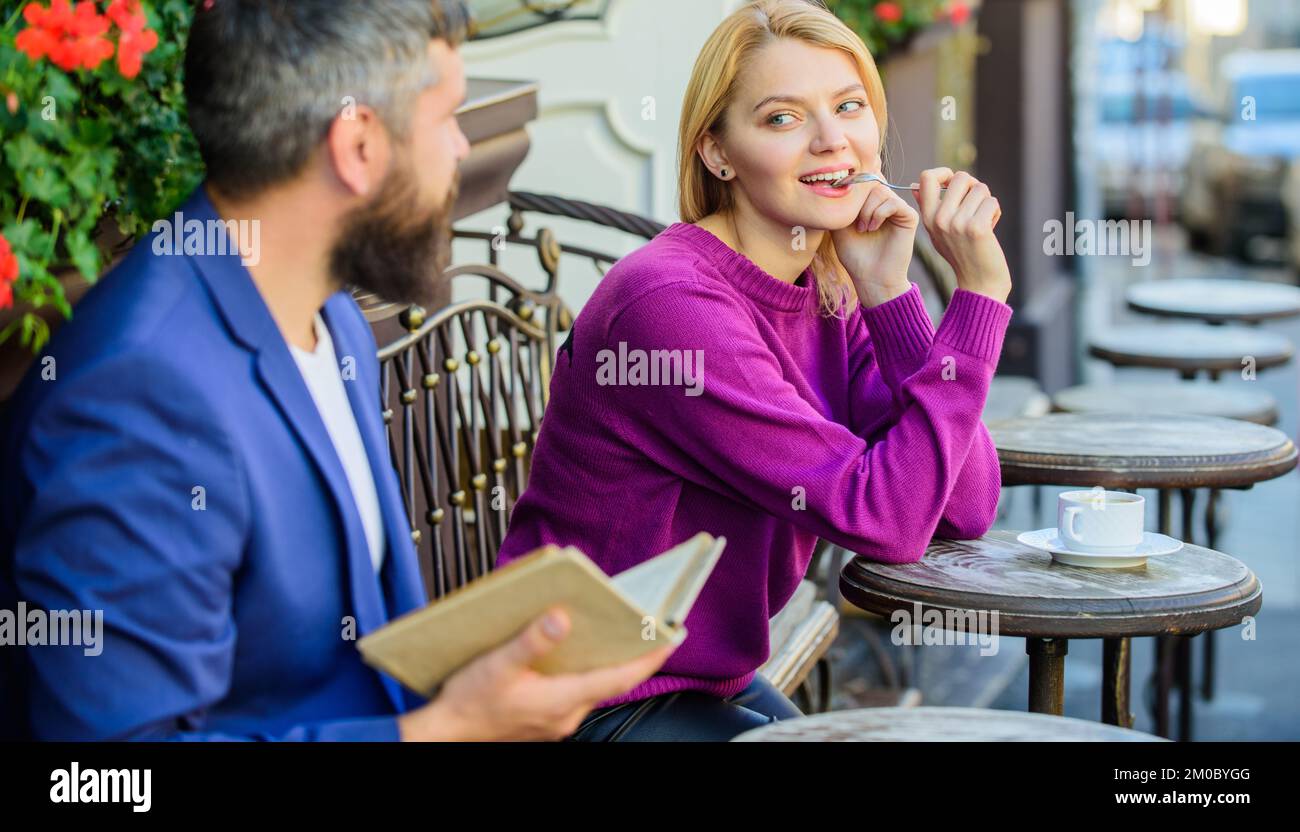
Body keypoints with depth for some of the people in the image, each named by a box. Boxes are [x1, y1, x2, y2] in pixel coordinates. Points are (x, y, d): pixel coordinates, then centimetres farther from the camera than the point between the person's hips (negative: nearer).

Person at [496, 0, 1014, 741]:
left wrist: (888, 293, -14)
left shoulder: (834, 296, 1)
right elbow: (886, 519, -25)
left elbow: (967, 510, -8)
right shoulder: (672, 302, -23)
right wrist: (980, 291, -24)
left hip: (716, 681, 7)